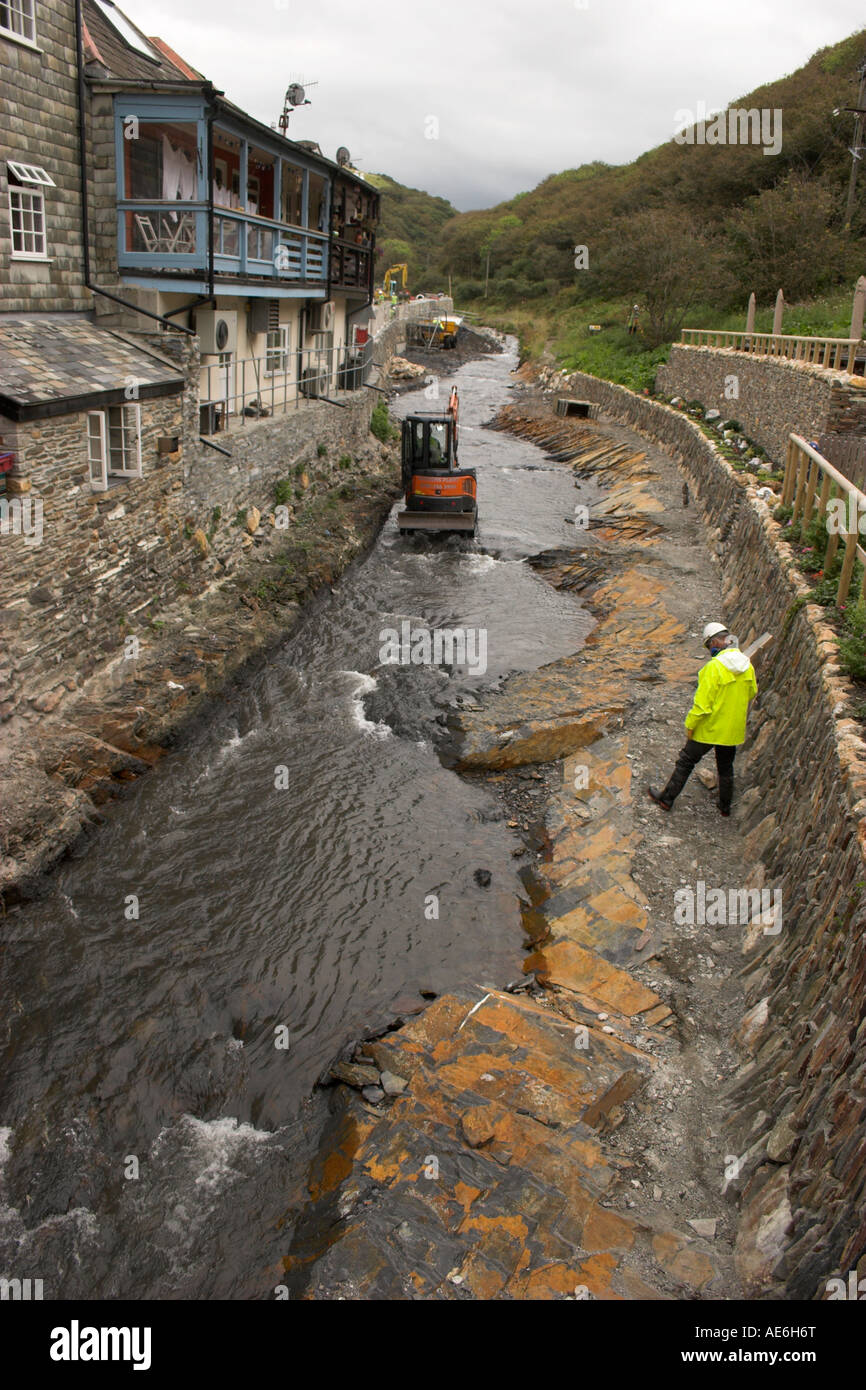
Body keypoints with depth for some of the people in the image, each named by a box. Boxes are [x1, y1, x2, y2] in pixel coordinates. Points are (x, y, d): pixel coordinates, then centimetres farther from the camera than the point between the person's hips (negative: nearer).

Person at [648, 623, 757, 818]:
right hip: (733, 729, 6)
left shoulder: (714, 667, -26)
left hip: (709, 728, -6)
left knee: (686, 762, 11)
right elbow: (751, 694, 11)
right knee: (726, 767, 23)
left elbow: (703, 703, -24)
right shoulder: (747, 665, -5)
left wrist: (690, 725, -12)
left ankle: (667, 799, 20)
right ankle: (725, 806, 34)